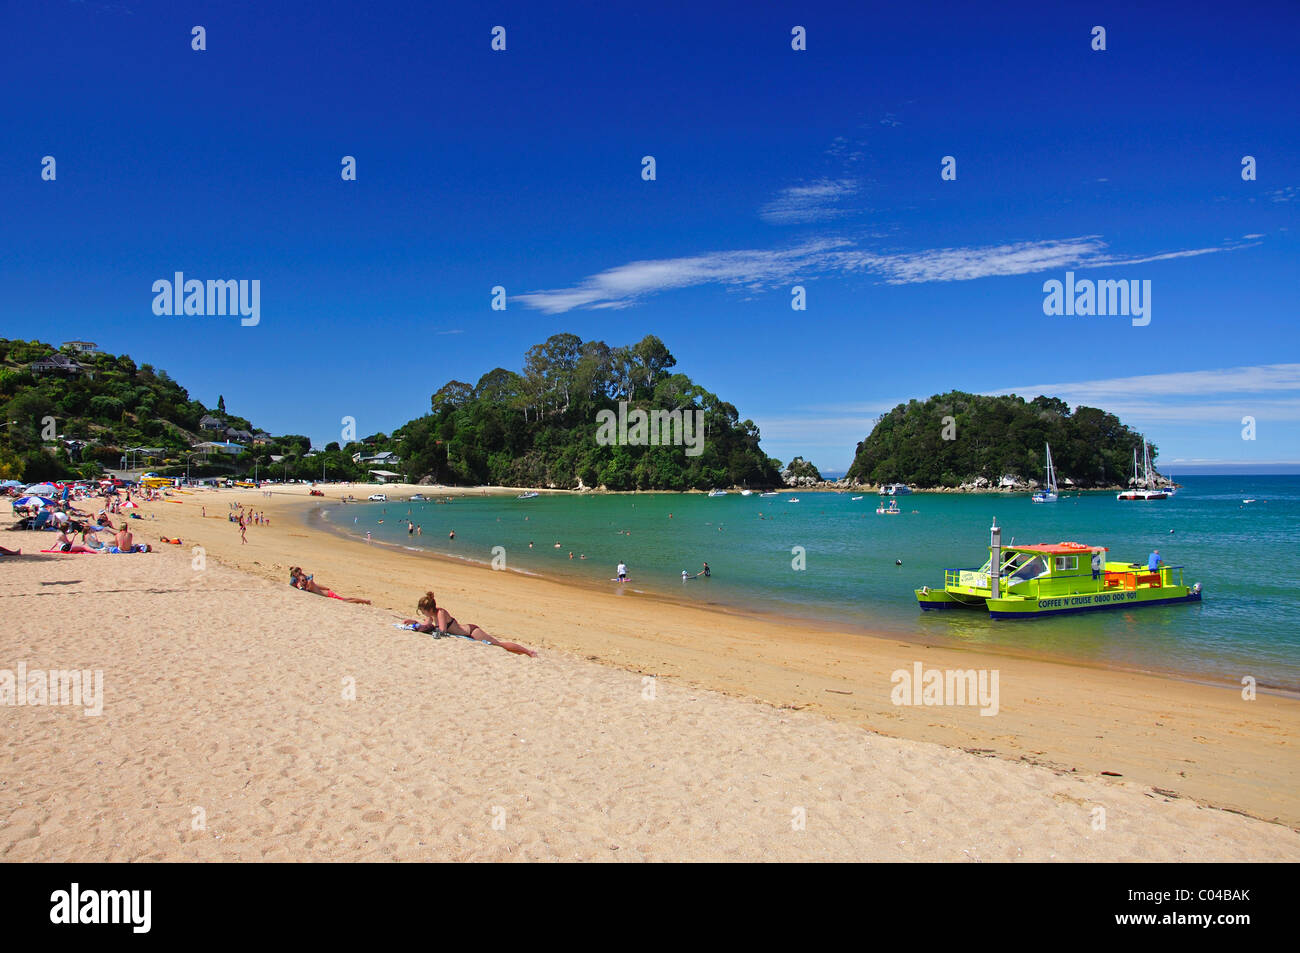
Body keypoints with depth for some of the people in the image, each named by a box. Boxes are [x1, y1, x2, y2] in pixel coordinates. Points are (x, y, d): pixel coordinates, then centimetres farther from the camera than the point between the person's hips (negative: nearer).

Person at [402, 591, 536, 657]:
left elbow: (442, 631, -31)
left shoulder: (440, 613, -21)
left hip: (472, 632, -9)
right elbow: (427, 624, 22)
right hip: (467, 630, 9)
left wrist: (429, 628, -19)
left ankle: (529, 651, -2)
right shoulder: (433, 613, 5)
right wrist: (413, 622, 10)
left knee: (499, 644, -7)